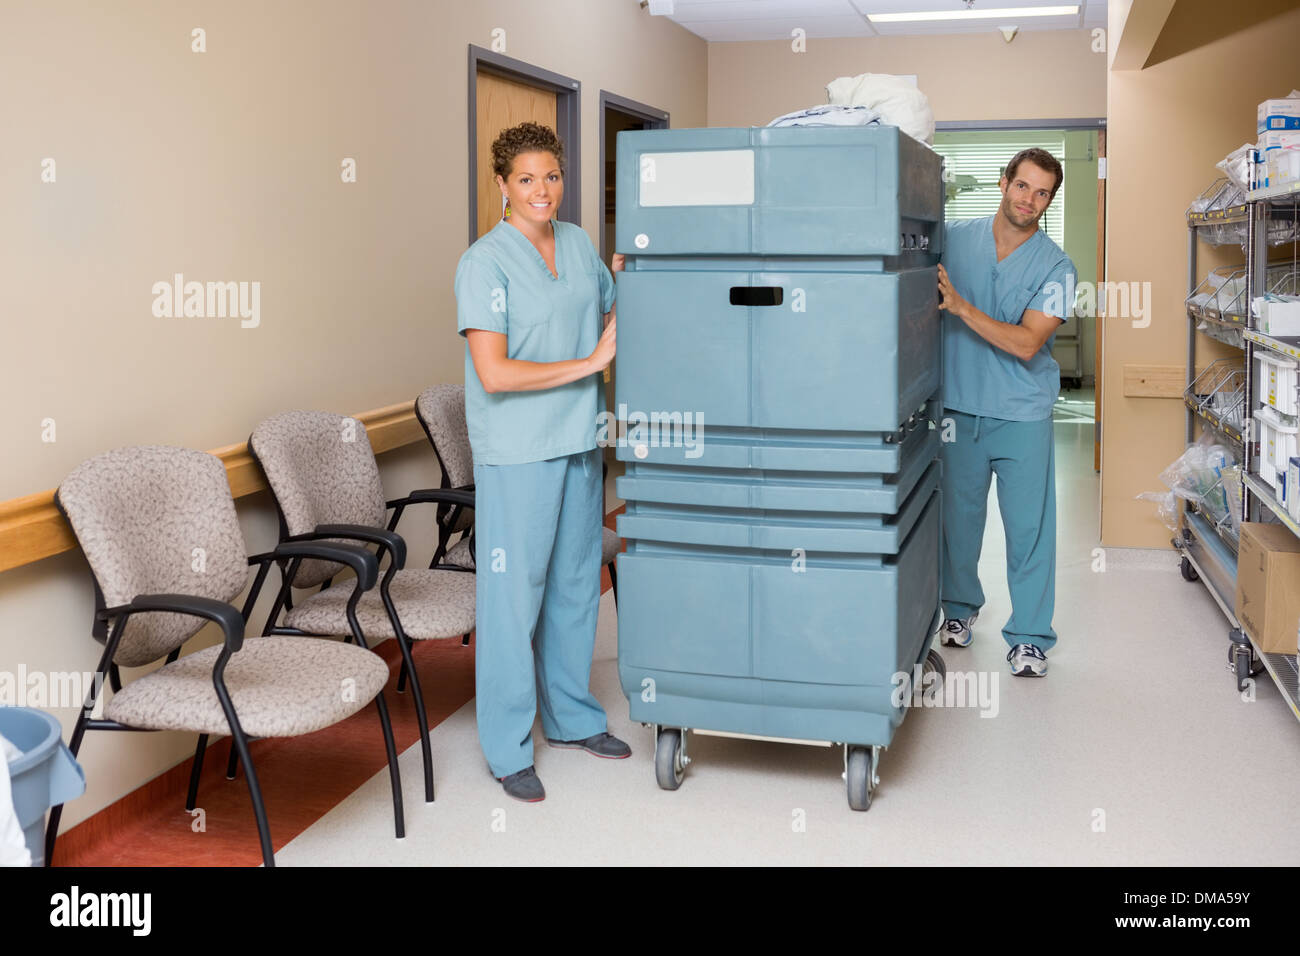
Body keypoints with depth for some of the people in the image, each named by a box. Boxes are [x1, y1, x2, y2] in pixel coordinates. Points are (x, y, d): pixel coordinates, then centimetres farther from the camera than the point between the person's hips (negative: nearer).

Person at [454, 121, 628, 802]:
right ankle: (508, 750, 11)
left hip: (578, 439, 7)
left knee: (576, 582, 15)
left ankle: (571, 718, 32)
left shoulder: (578, 243, 9)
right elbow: (494, 373, -20)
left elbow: (613, 316, 24)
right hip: (515, 451, -7)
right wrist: (588, 364, -17)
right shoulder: (485, 262, -12)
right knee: (514, 593, -1)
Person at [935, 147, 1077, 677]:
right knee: (958, 516, 12)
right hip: (958, 405, 2)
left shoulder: (1055, 266, -4)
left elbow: (1026, 343, -15)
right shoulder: (954, 239, 2)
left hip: (1023, 414, -2)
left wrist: (960, 306, -21)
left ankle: (1029, 635, 13)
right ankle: (960, 606, 33)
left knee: (1028, 526, 0)